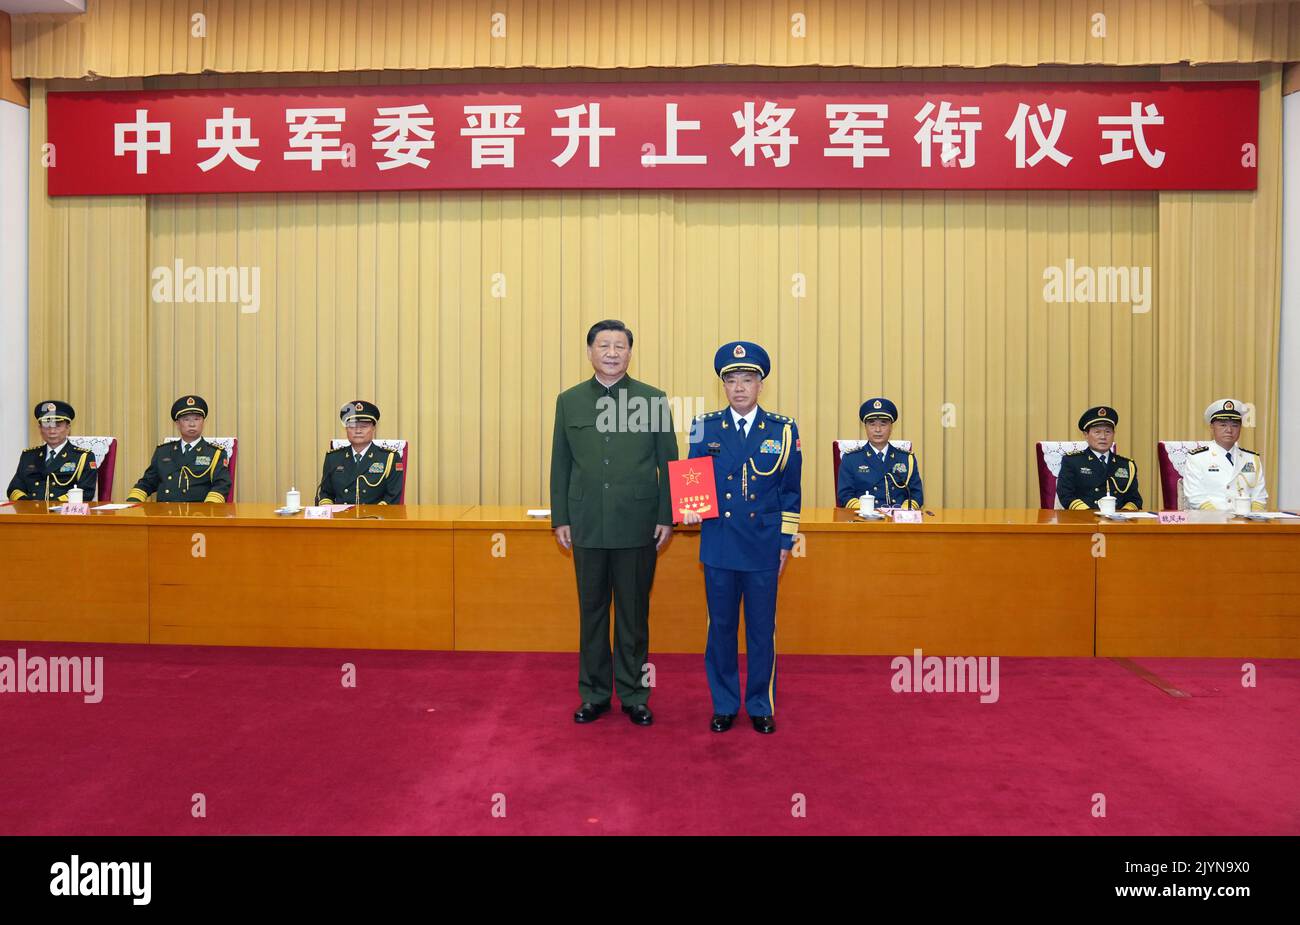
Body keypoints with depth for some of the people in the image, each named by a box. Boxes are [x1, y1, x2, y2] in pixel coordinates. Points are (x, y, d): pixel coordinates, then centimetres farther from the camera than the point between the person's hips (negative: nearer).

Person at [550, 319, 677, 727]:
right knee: (591, 612, 11)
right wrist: (560, 519, 4)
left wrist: (666, 517, -2)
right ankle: (594, 694, 23)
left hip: (637, 525, -2)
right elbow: (560, 464, 8)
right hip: (587, 526, 2)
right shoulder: (569, 401, 7)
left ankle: (634, 695, 20)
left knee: (634, 614, 7)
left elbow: (668, 462, 2)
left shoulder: (654, 400, 1)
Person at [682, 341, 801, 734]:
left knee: (762, 629, 7)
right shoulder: (705, 428, 2)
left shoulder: (783, 429, 2)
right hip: (719, 546, 1)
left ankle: (761, 706, 23)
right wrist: (690, 508, -14)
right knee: (721, 628, 9)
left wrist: (786, 543, 3)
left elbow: (790, 493, 5)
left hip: (764, 548, 0)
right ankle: (724, 705, 23)